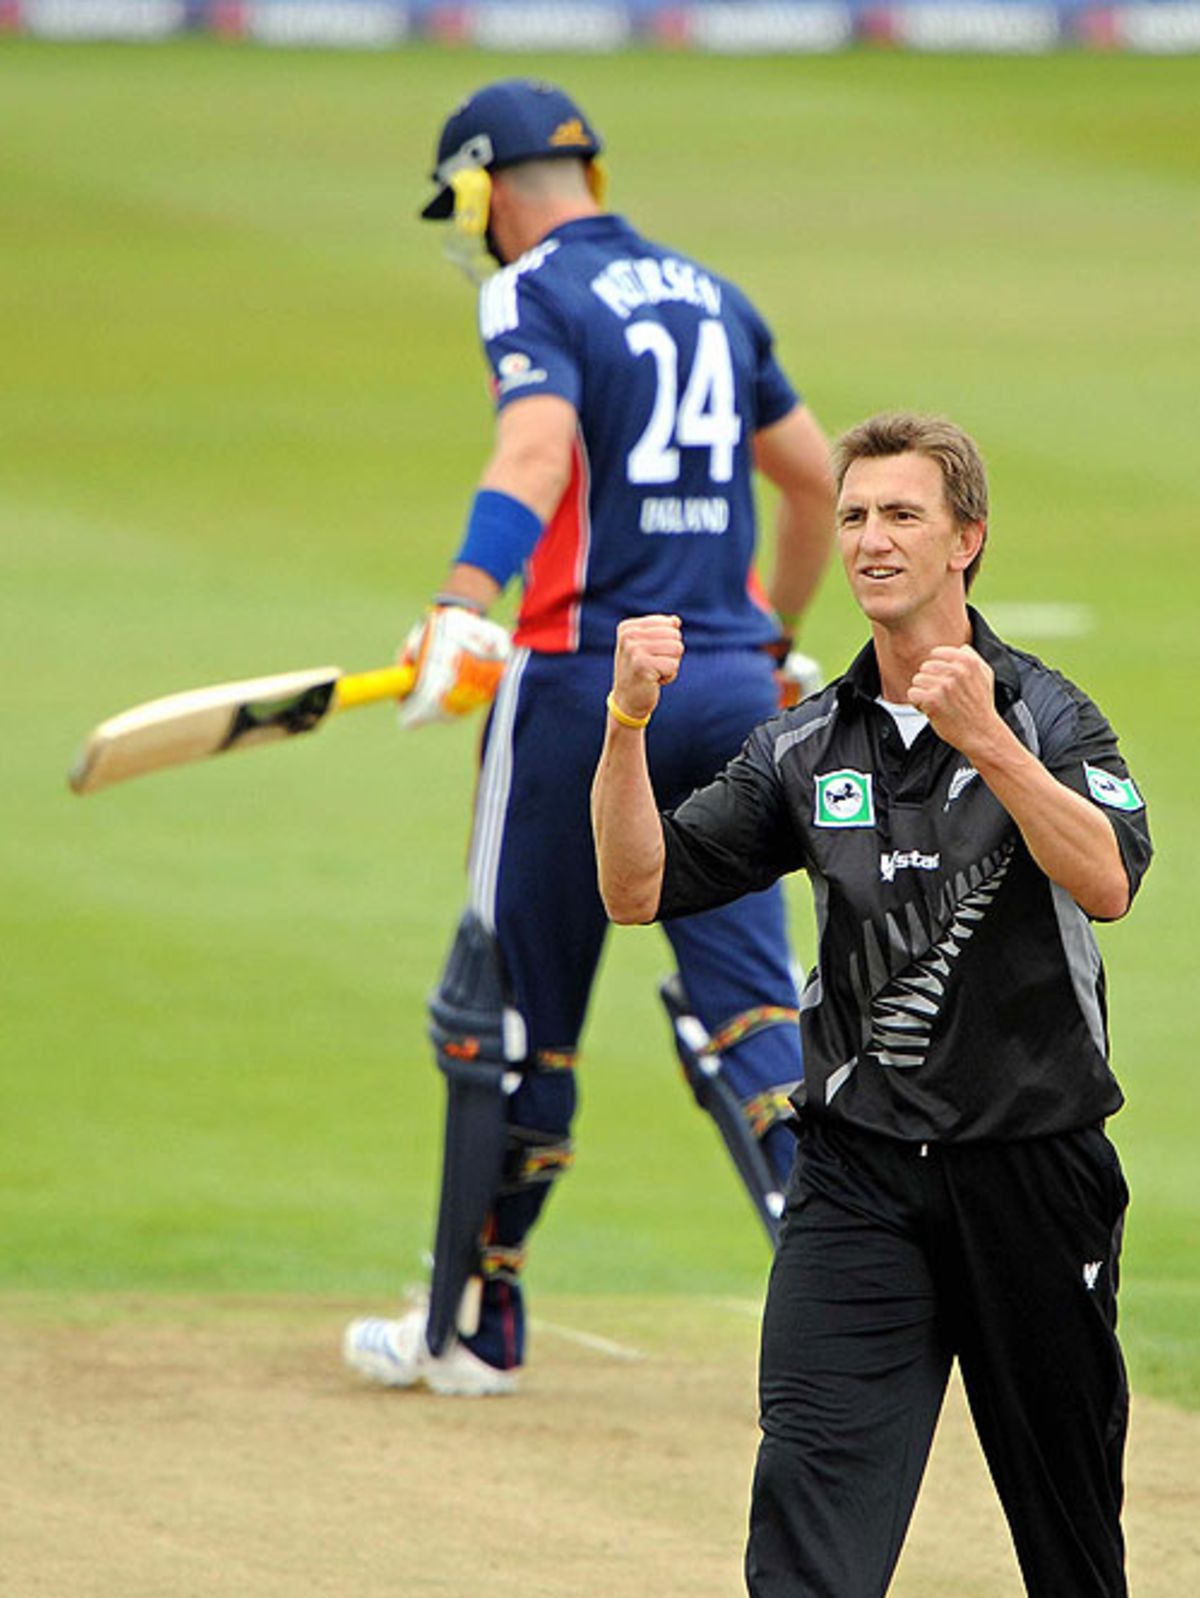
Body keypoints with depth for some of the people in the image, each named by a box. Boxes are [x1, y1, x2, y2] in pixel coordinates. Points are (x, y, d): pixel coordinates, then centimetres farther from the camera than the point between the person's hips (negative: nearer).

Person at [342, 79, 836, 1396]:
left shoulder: (535, 296, -6)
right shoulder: (708, 296, 16)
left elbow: (537, 452, -25)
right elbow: (815, 479, 23)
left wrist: (464, 607, -39)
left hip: (587, 685, -6)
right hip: (730, 689, 6)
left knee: (512, 1013, 7)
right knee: (745, 1008, 2)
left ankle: (471, 1326, 16)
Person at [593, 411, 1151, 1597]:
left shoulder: (1046, 715, -2)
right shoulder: (803, 749, 9)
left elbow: (1107, 883, -20)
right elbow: (638, 888, 3)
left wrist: (988, 743, -34)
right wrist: (627, 725, -12)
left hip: (1033, 1173, -2)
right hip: (859, 1175, 2)